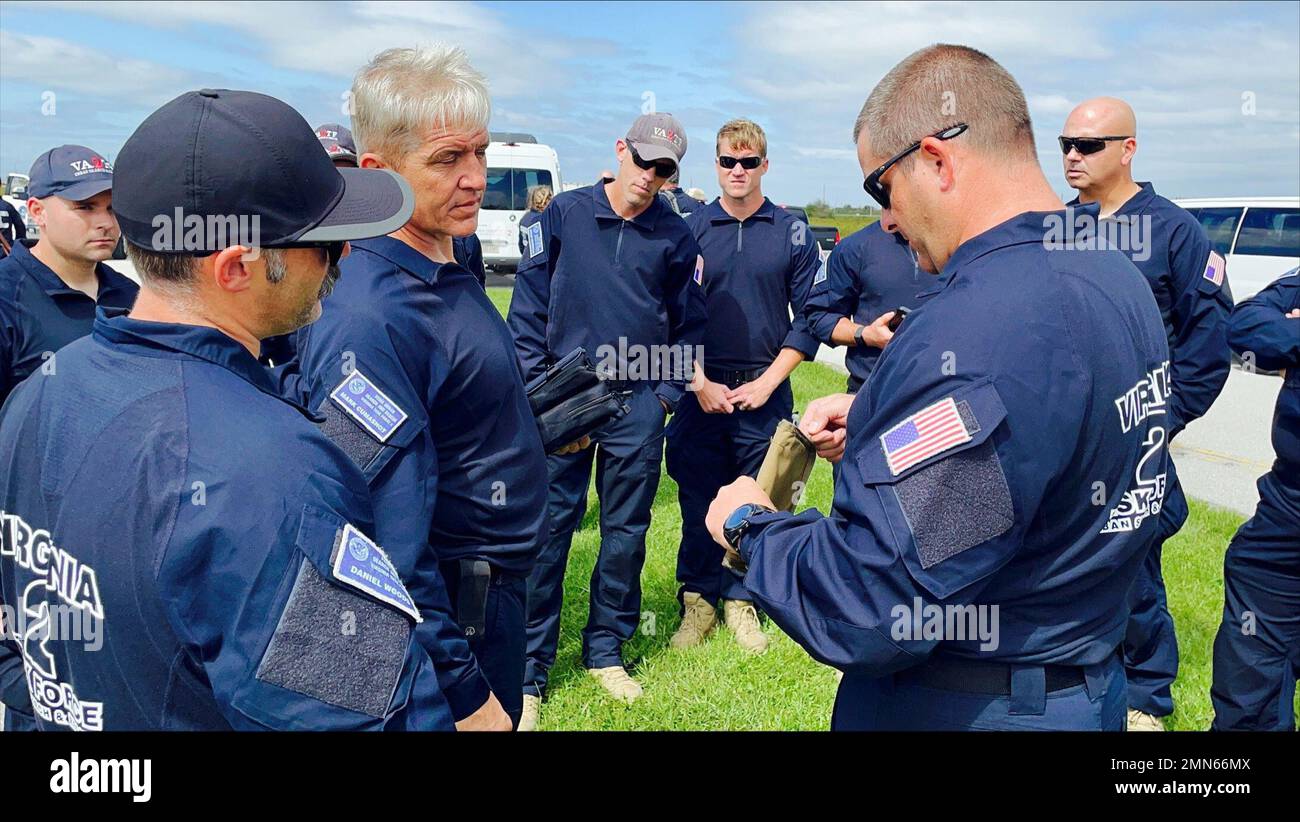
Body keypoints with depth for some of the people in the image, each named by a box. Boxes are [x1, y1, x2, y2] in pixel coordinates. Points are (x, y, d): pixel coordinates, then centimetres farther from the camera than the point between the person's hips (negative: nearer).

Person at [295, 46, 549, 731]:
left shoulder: (447, 274, 3)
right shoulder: (371, 317, -28)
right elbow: (389, 547, -29)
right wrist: (463, 694, -25)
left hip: (493, 589, 9)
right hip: (454, 614, -9)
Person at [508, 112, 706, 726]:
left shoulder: (675, 236, 6)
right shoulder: (564, 214, 3)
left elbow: (688, 324, 13)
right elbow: (529, 303, 3)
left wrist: (667, 394, 4)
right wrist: (535, 387, -3)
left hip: (639, 405, 2)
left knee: (626, 533, 9)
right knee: (547, 531, -1)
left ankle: (605, 651, 27)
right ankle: (529, 670, 10)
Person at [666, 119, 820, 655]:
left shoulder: (792, 232, 3)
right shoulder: (690, 230, 4)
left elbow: (808, 318, 2)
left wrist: (766, 383, -6)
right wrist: (700, 383, -6)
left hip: (766, 394, 0)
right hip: (702, 392, 0)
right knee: (699, 502, 7)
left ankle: (740, 601, 24)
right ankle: (698, 601, 22)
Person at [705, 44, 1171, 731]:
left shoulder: (975, 328, -31)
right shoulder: (1119, 278, 2)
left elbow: (869, 610, -34)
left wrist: (748, 525, -15)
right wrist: (877, 424, 7)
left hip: (965, 709, -9)